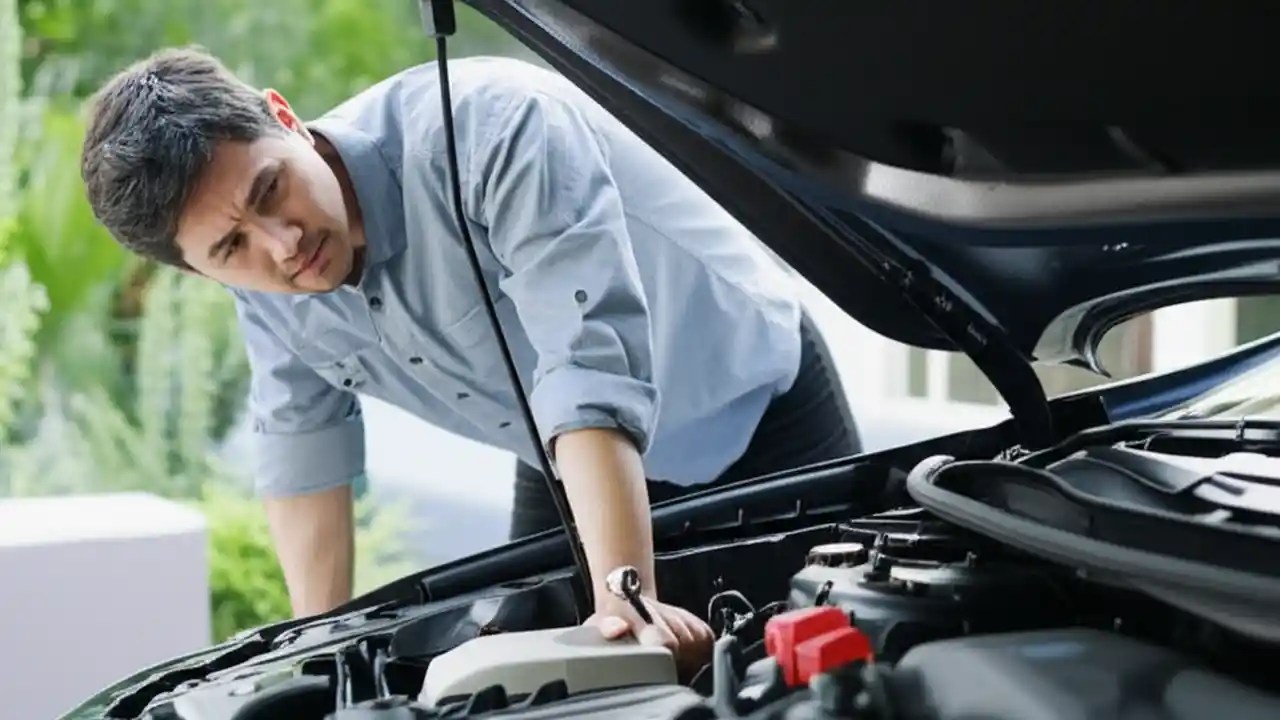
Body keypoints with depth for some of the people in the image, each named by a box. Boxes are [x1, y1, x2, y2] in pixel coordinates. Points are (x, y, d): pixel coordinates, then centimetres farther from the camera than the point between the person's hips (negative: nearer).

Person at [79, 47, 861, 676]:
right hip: (567, 472, 5)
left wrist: (625, 597, -54)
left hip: (758, 422, -5)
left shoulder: (489, 125, -36)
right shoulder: (263, 281, -15)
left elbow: (593, 367, -45)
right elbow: (301, 437, 1)